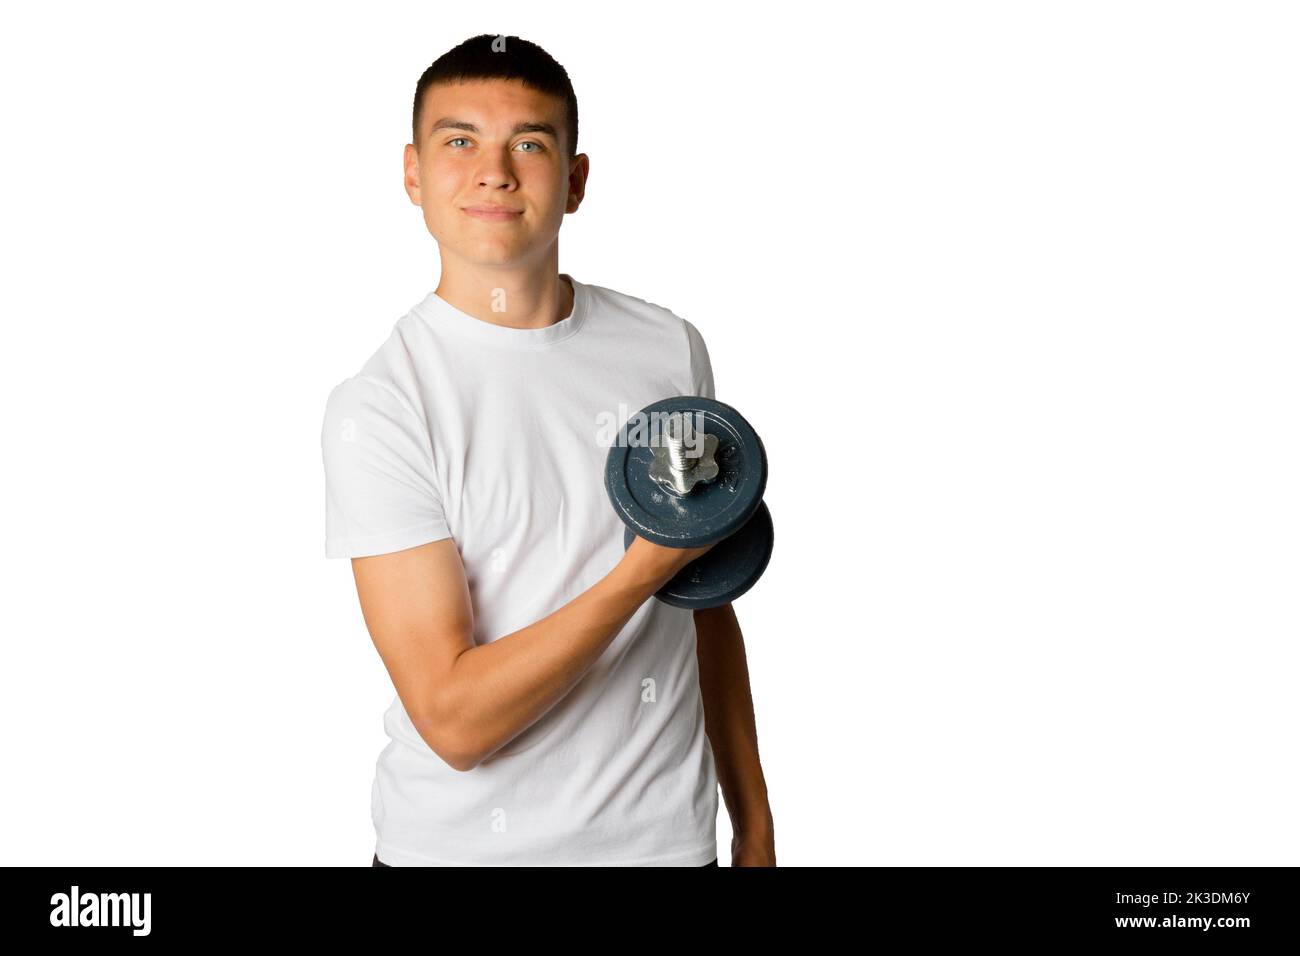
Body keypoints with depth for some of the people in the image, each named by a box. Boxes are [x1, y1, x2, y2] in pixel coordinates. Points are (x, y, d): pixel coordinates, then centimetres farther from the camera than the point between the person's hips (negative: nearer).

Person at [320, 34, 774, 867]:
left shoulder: (670, 348, -1)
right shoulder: (379, 408, -16)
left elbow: (708, 606, 7)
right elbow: (455, 720, -20)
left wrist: (754, 822, 9)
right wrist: (645, 568, -25)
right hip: (462, 844, -3)